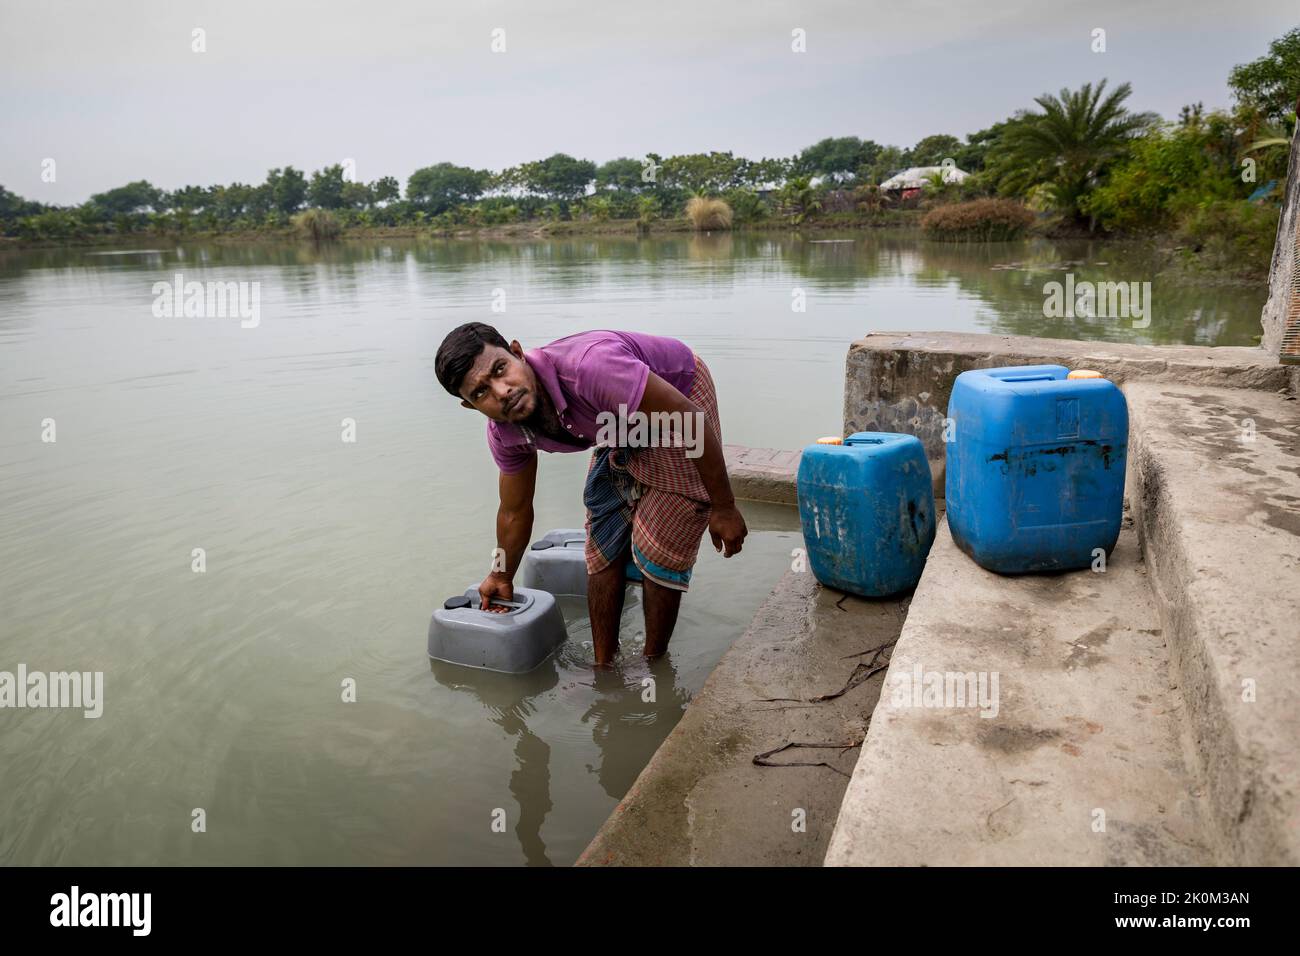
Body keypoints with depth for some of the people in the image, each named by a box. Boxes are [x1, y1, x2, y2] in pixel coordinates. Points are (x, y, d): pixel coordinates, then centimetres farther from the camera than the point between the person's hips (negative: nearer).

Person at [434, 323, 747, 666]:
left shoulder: (586, 367, -42)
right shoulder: (504, 434, -17)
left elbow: (692, 419, -34)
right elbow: (514, 512, 3)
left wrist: (723, 508, -25)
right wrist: (502, 578, 17)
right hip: (623, 431, 6)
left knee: (657, 552, -7)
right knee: (603, 548, 6)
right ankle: (603, 666, 21)